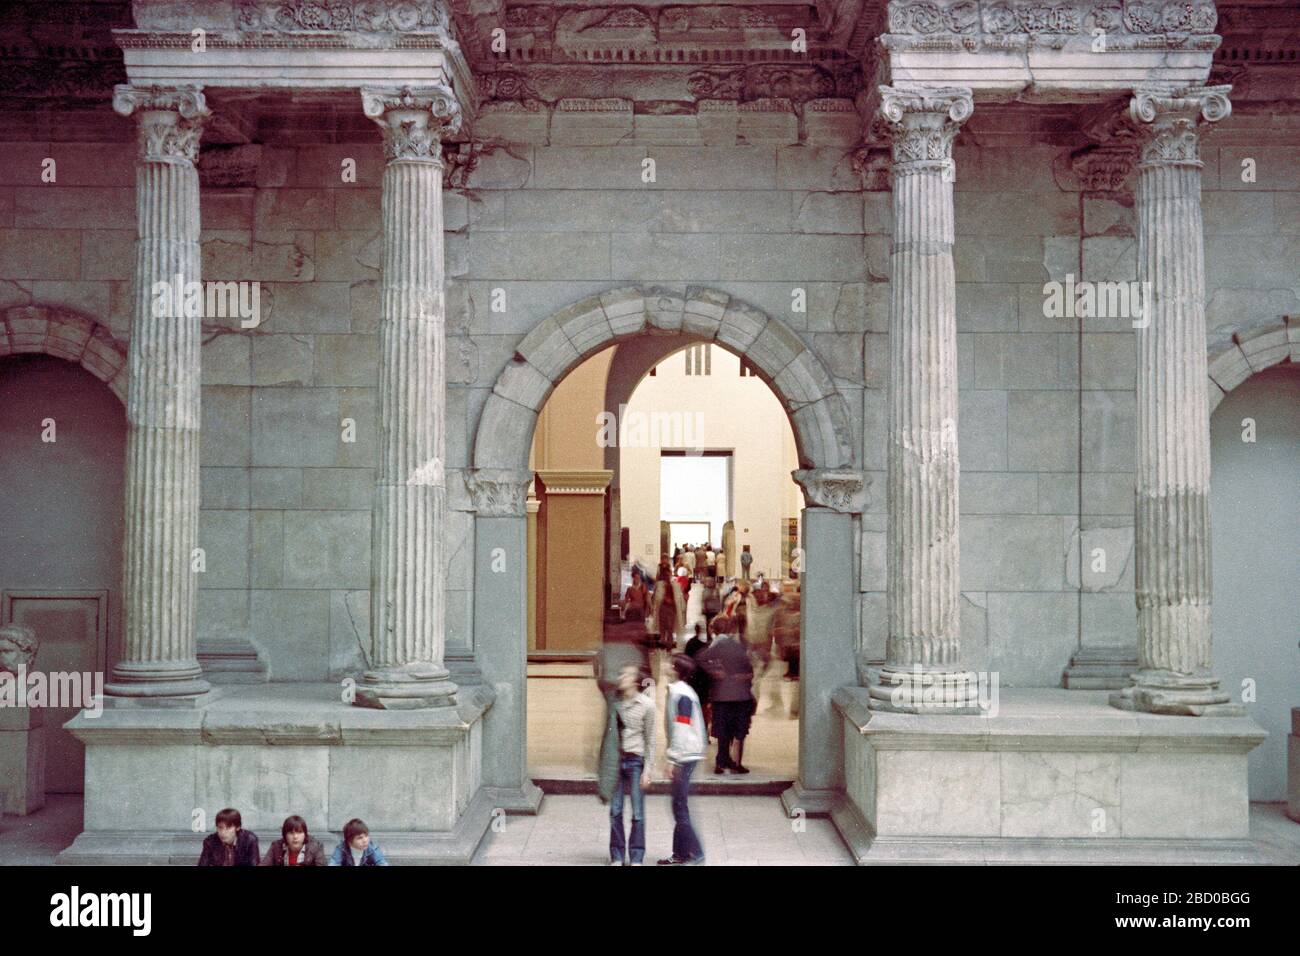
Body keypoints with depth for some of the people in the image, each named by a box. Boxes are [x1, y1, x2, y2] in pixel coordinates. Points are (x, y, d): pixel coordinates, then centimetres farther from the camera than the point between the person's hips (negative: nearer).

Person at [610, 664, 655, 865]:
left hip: (635, 760, -3)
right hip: (616, 759, 3)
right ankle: (617, 856, 16)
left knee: (637, 813, 2)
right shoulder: (615, 702, 4)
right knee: (615, 811, 5)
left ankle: (636, 858, 12)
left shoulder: (646, 705, -5)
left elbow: (650, 740, -2)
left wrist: (647, 770, -6)